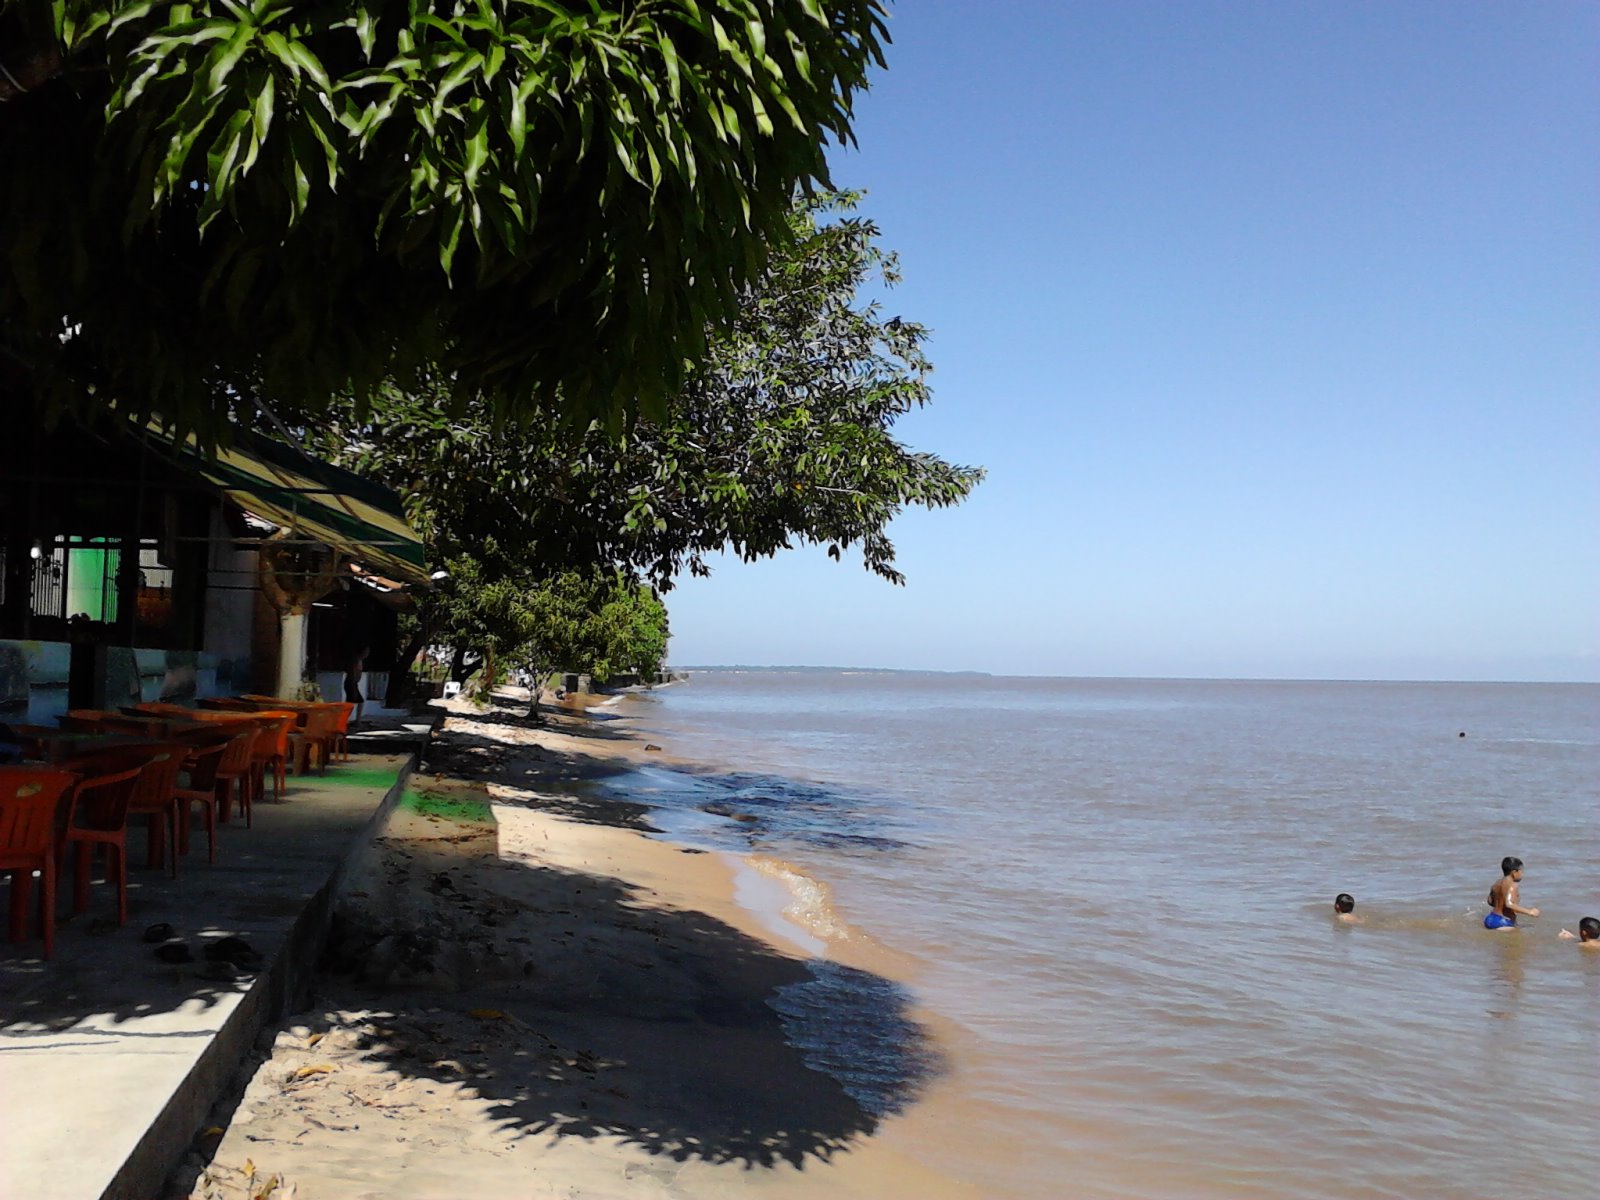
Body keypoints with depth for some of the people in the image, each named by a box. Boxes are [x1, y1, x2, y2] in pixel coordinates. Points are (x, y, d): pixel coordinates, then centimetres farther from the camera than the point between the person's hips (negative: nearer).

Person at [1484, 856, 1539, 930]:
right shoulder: (1511, 885, -15)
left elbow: (1491, 901, 22)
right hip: (1503, 924, -10)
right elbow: (1509, 904, -28)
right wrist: (1530, 912, -23)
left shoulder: (1498, 883, 11)